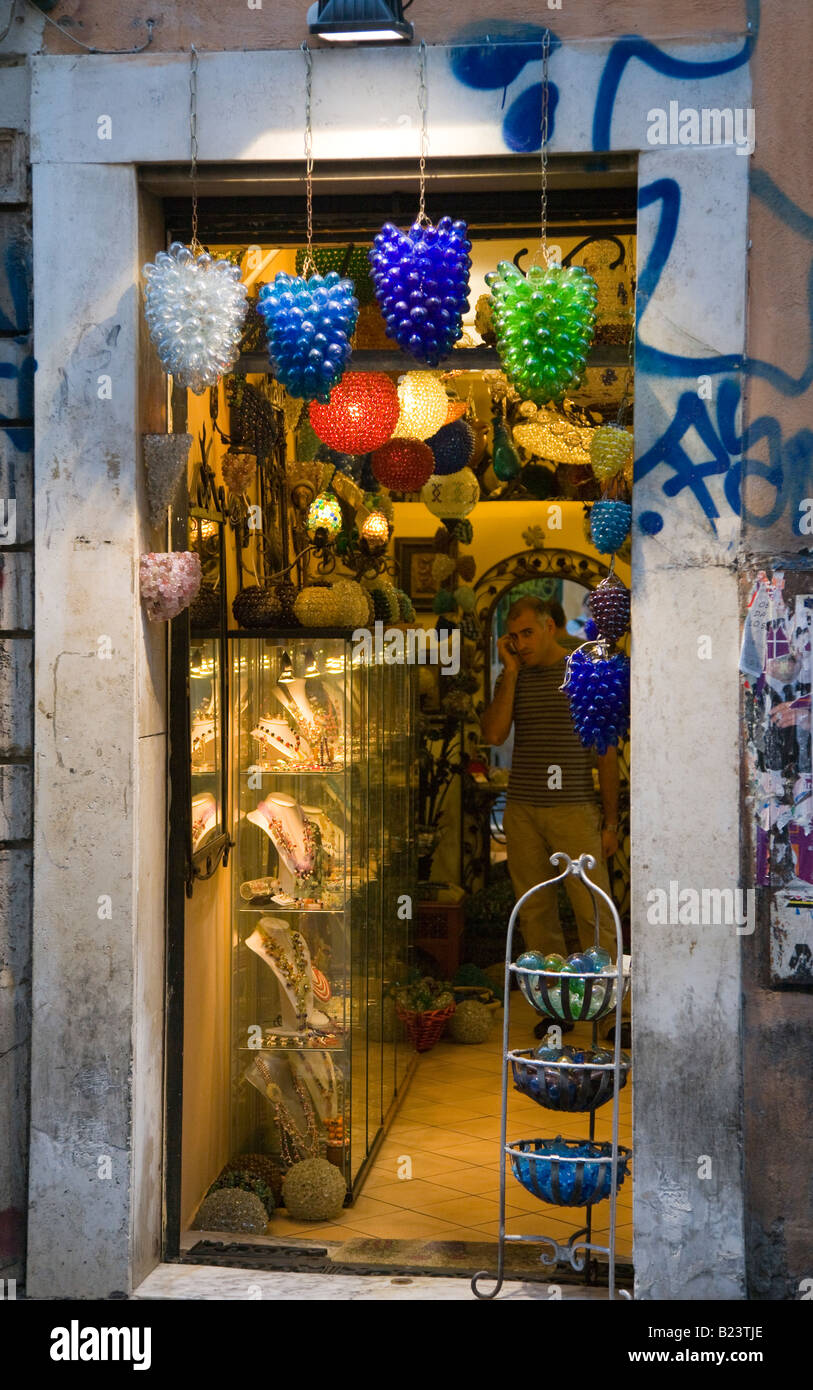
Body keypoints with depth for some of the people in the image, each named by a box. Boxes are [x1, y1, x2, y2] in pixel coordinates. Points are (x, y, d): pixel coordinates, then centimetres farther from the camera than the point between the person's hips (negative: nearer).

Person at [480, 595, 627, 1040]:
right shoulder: (512, 679, 11)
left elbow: (607, 753, 2)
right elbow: (494, 734, -5)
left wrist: (611, 822, -1)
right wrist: (511, 671, -5)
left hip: (573, 809, -4)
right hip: (522, 811, 4)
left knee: (594, 912, -6)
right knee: (535, 912, 5)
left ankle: (609, 1010, 0)